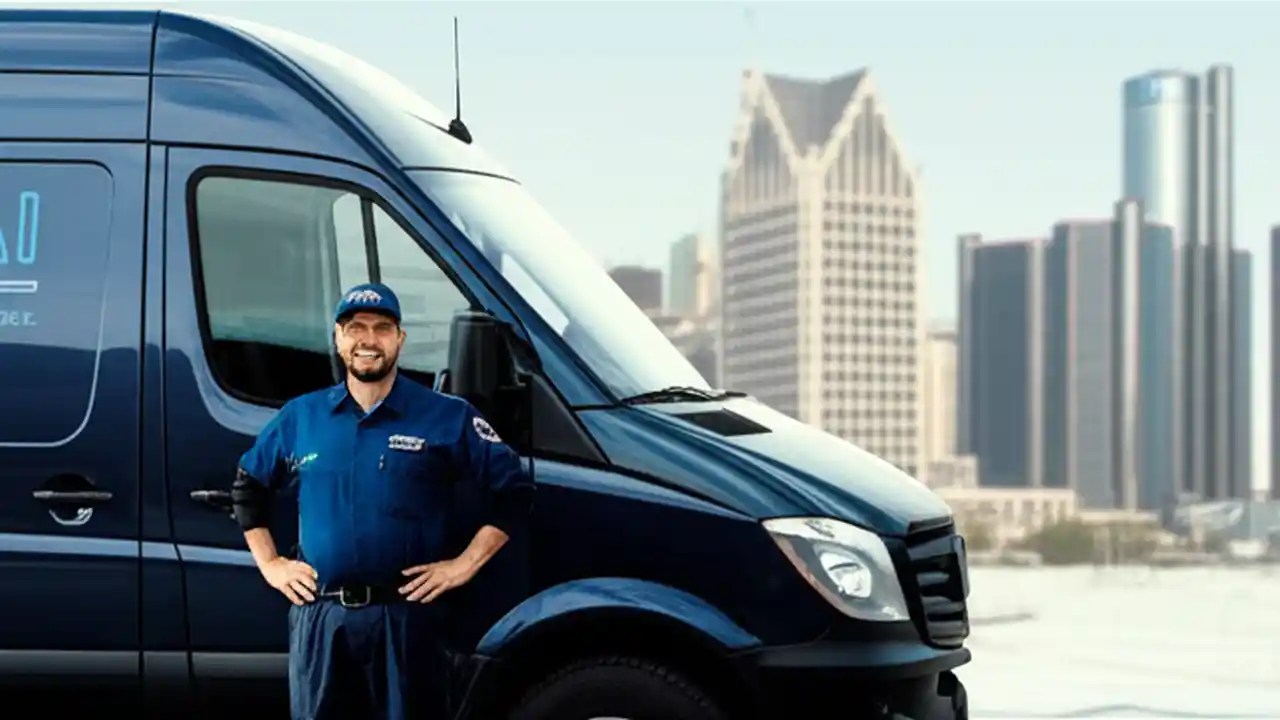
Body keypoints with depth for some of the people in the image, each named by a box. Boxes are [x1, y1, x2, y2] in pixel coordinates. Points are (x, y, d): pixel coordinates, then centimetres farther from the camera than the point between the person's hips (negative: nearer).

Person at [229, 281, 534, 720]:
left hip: (406, 617, -3)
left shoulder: (447, 417, 0)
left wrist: (465, 564, -5)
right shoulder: (299, 417, 10)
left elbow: (513, 489, 1)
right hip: (320, 619, 3)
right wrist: (269, 564, 12)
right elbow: (247, 486, 23)